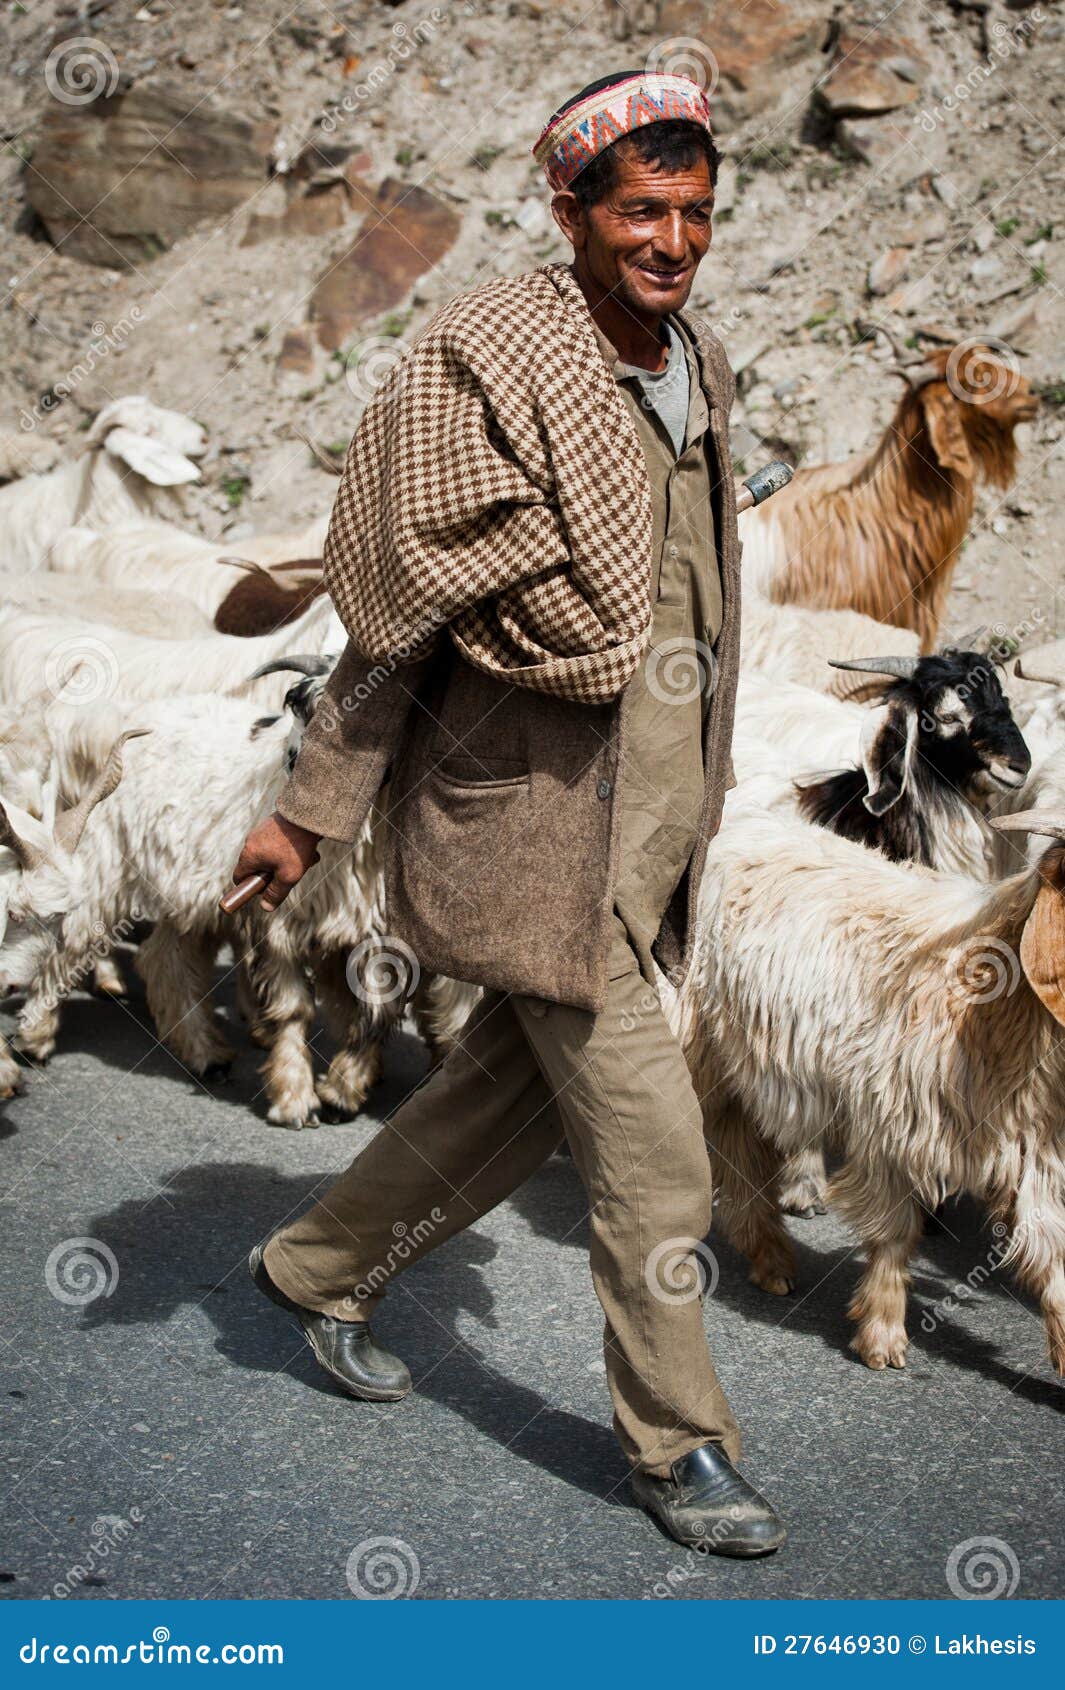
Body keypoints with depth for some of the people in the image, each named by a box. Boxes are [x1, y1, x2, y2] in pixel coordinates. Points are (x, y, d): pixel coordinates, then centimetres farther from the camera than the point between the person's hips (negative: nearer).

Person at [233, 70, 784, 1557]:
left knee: (519, 1086, 20)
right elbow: (401, 609, -12)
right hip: (536, 825, -8)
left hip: (653, 822, 8)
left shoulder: (698, 367, 9)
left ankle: (320, 1268, 42)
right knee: (653, 1153, -1)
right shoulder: (487, 362, -15)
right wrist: (312, 810, -8)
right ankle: (681, 1445, 18)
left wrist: (701, 791, 22)